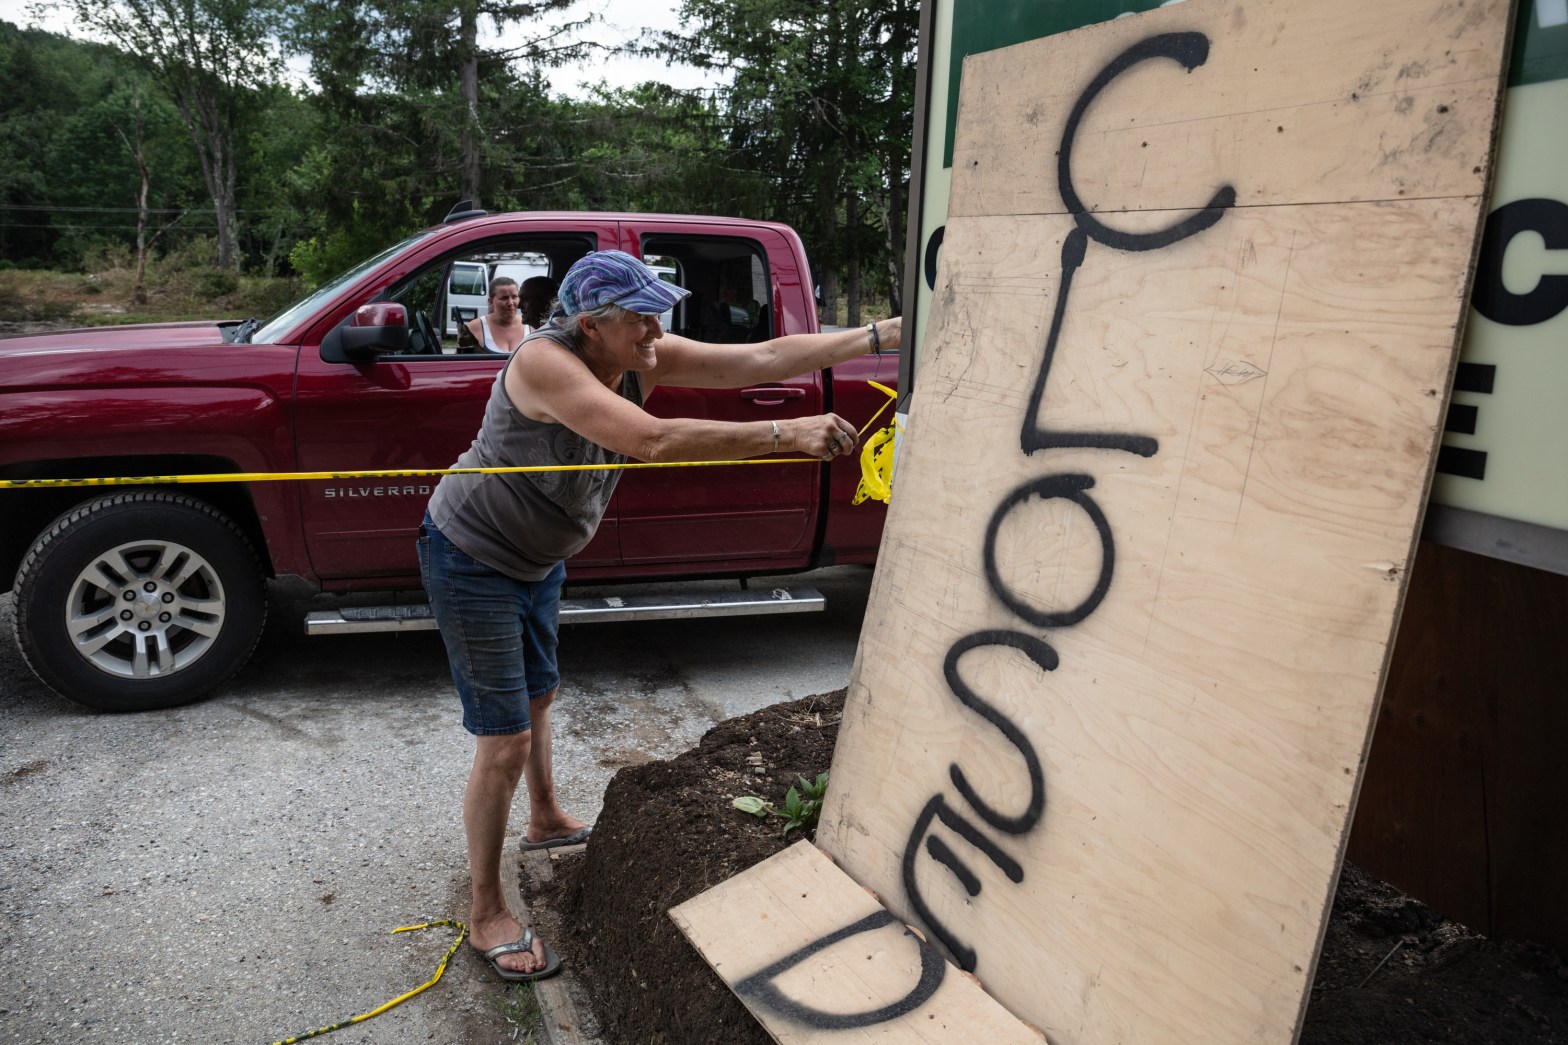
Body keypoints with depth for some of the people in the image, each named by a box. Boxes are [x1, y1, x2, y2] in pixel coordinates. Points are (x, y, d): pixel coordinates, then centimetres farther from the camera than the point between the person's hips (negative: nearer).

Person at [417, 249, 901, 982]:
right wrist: (783, 435, -43)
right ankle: (486, 916, 13)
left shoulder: (642, 360, -10)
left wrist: (882, 335, -22)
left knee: (537, 697, 26)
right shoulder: (544, 363, -32)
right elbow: (654, 441, -43)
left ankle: (546, 821, 51)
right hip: (471, 559, -8)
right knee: (505, 741, -5)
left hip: (538, 559, 8)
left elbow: (762, 358, -16)